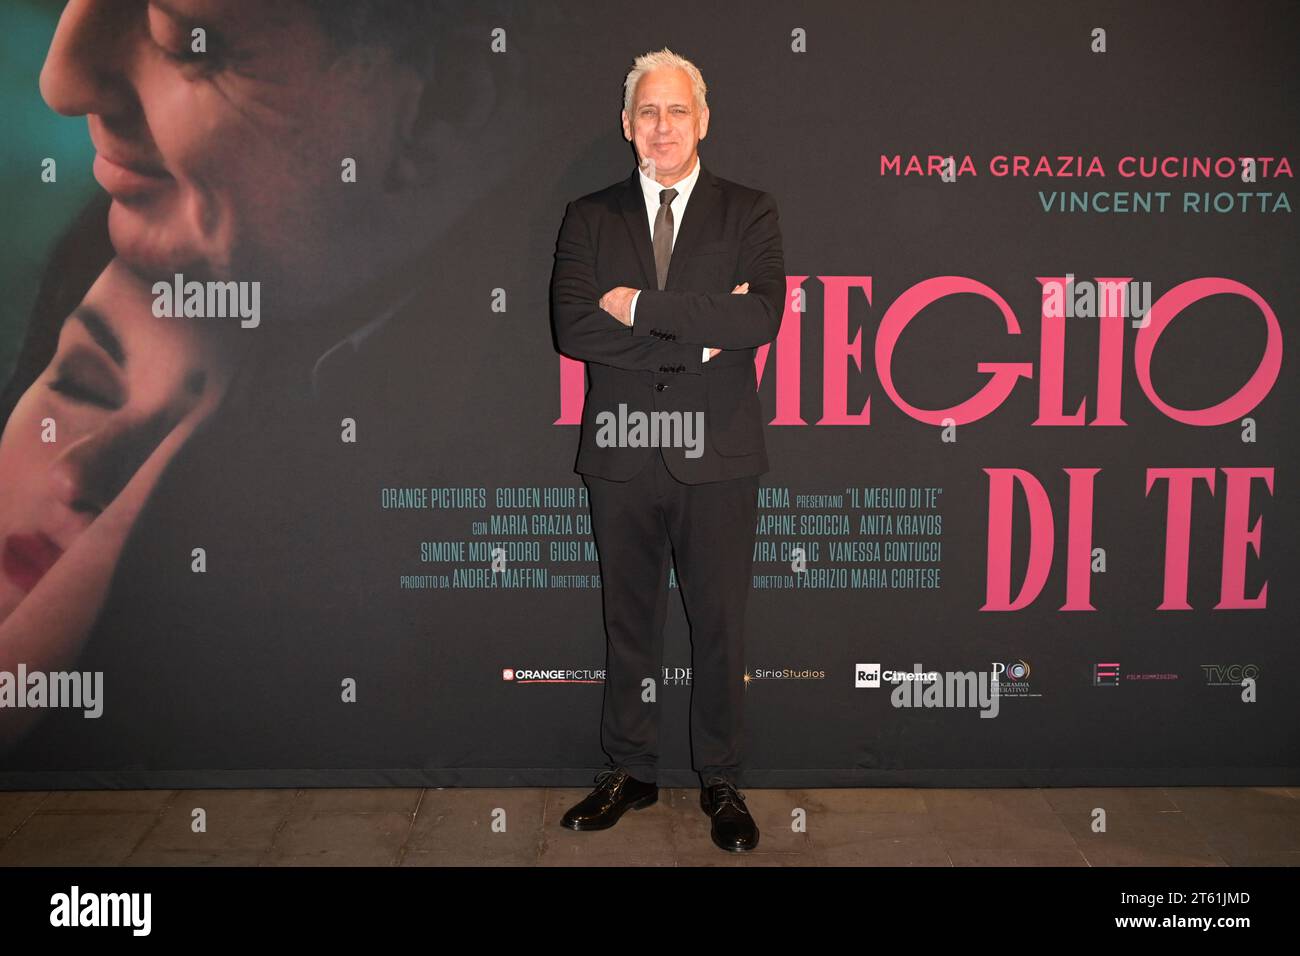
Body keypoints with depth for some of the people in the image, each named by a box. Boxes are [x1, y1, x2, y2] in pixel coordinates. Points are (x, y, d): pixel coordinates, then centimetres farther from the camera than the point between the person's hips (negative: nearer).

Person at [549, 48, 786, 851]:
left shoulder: (749, 213, 3)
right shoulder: (590, 218, 7)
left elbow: (762, 316, -15)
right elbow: (573, 325, -9)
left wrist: (640, 307, -14)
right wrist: (697, 332, -15)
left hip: (717, 454, -1)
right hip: (623, 454, 2)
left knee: (721, 624, 7)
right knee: (629, 622, 13)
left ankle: (722, 783, 23)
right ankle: (630, 772, 28)